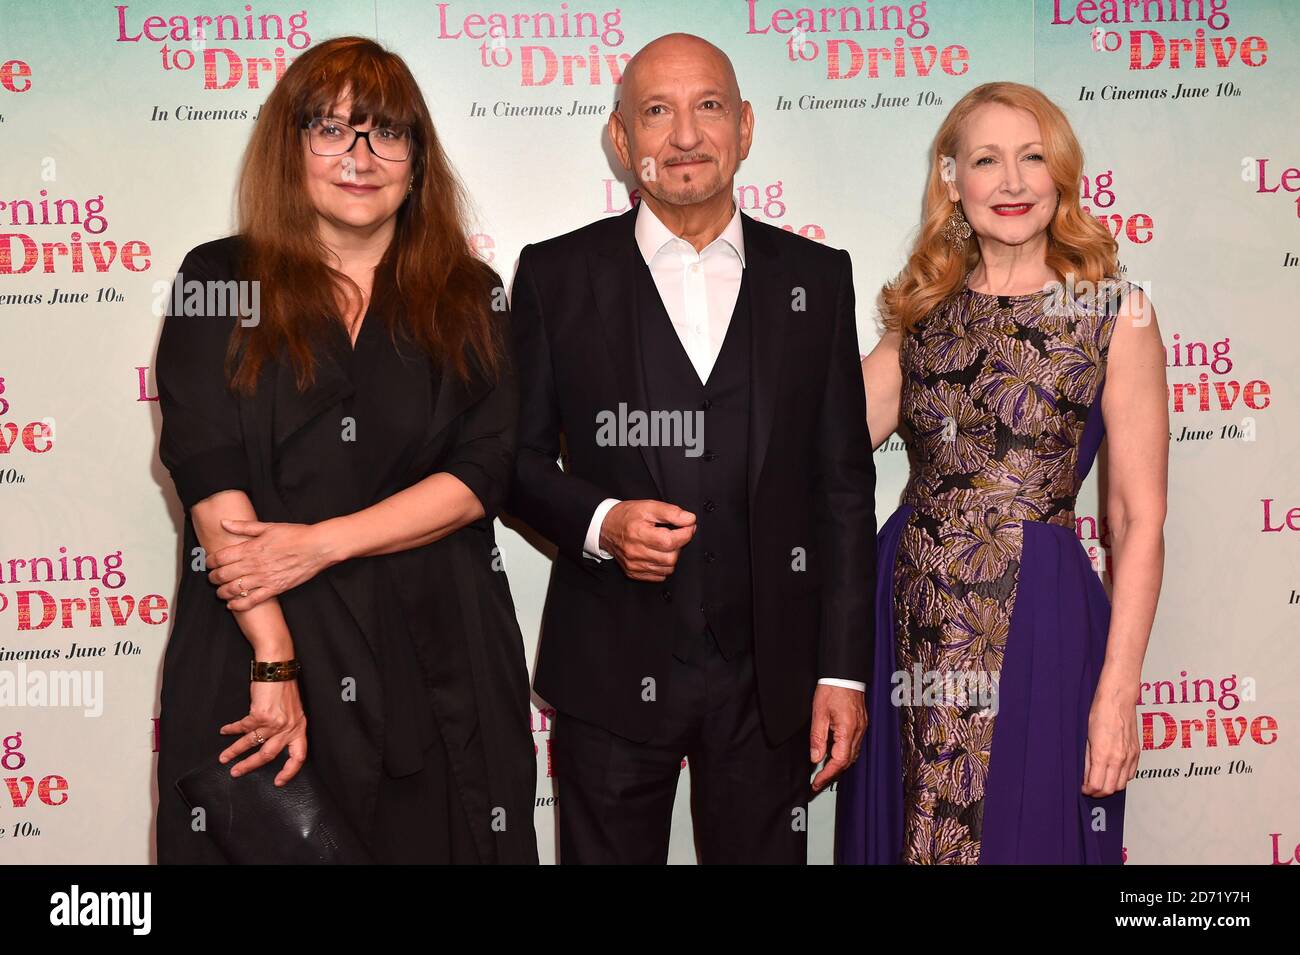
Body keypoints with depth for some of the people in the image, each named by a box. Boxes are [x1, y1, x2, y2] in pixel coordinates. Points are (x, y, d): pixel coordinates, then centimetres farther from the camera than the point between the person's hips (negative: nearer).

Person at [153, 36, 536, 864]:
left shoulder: (471, 298, 8)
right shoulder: (218, 282, 3)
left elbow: (484, 471, -2)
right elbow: (209, 478, -7)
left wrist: (321, 543, -13)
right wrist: (274, 663, -15)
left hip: (438, 667, 2)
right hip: (252, 663, -1)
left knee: (431, 839, 7)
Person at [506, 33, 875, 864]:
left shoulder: (817, 277, 5)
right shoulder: (557, 274, 1)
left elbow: (843, 485, 4)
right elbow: (516, 456, 4)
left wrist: (843, 669, 1)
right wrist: (599, 522, -16)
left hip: (769, 674, 1)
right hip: (611, 670, -1)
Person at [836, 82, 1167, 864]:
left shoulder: (1115, 313, -3)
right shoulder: (923, 309, 8)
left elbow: (1140, 520, -5)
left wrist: (1119, 688, -10)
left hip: (1036, 621, -3)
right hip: (911, 615, 4)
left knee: (1026, 835, 8)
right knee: (901, 830, 14)